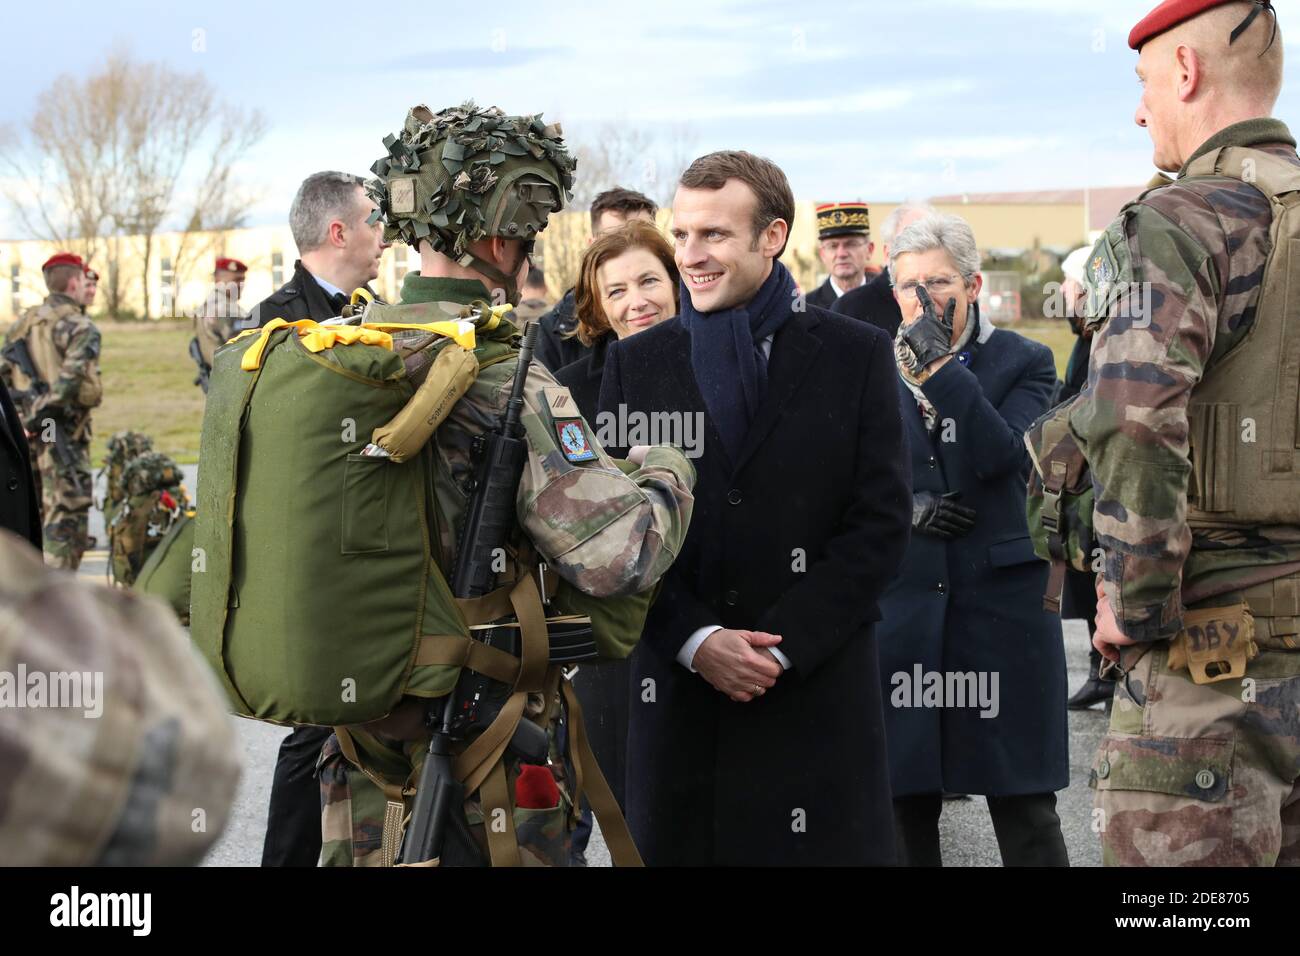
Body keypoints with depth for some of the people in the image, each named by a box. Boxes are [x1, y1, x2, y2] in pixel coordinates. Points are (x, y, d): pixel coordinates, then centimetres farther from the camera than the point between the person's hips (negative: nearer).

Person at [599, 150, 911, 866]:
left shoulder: (857, 356, 2)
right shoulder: (636, 363, 9)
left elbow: (881, 521, -3)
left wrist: (783, 645, -11)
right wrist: (695, 639, -10)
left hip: (817, 693, -2)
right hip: (677, 691, 2)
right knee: (671, 844, 3)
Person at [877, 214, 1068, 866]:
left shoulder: (1024, 362, 2)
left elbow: (1003, 456, -14)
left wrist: (940, 365, -17)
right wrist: (901, 506, -10)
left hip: (1000, 603, -2)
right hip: (900, 609, 2)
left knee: (1023, 800, 1)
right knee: (904, 791, 5)